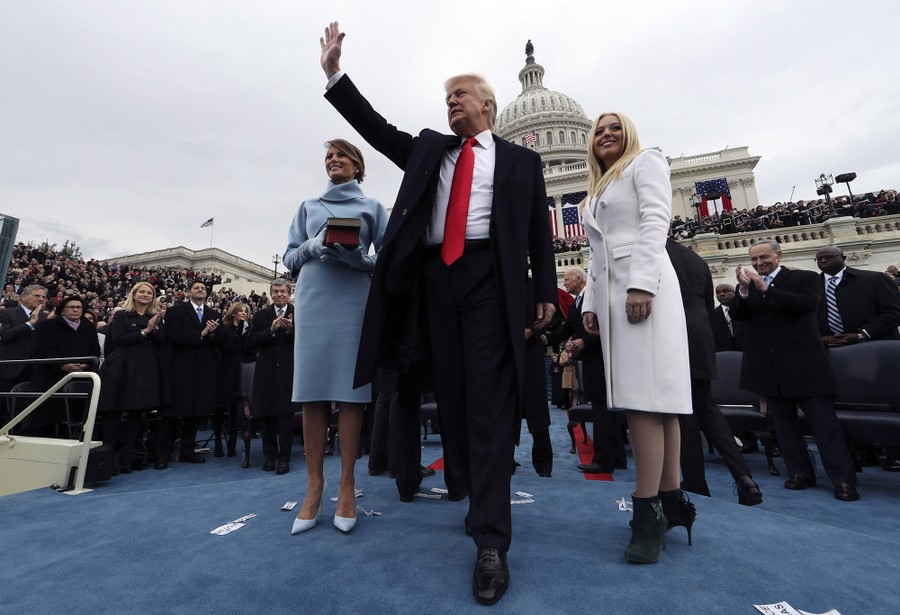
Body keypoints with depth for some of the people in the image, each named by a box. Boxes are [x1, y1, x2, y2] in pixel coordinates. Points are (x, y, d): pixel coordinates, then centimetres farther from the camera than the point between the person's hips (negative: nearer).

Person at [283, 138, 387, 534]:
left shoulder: (371, 207, 15)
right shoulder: (308, 206, 21)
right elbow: (289, 256, 14)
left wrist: (360, 257, -13)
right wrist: (313, 248, -6)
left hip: (354, 298, -2)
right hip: (313, 299, 2)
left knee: (350, 389, -4)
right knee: (312, 389, -2)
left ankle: (347, 485, 5)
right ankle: (314, 485, 8)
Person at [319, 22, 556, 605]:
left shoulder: (521, 160, 16)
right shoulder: (429, 148, 25)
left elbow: (539, 230, 10)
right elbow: (376, 127, 20)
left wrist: (546, 291, 4)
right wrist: (334, 73, 14)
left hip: (489, 277, -3)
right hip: (435, 279, 4)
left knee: (489, 403, -9)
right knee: (453, 399, 6)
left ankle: (492, 541, -3)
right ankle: (476, 497, 24)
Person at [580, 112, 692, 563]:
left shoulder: (645, 162, 10)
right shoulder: (596, 192, 30)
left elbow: (656, 221, -7)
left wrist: (641, 283, -20)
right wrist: (590, 303, 12)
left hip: (642, 284, -7)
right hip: (608, 292, 7)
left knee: (645, 395, -13)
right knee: (647, 393, 4)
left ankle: (648, 511, -8)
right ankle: (671, 500, 10)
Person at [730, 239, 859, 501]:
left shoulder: (805, 278, 3)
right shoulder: (746, 285, 10)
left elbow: (808, 304, -15)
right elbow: (737, 315, -2)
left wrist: (766, 289, -20)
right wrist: (744, 289, -18)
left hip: (802, 361, -3)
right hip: (768, 366, 4)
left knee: (823, 420, 1)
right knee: (783, 421, 10)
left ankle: (843, 479, 11)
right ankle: (801, 473, 20)